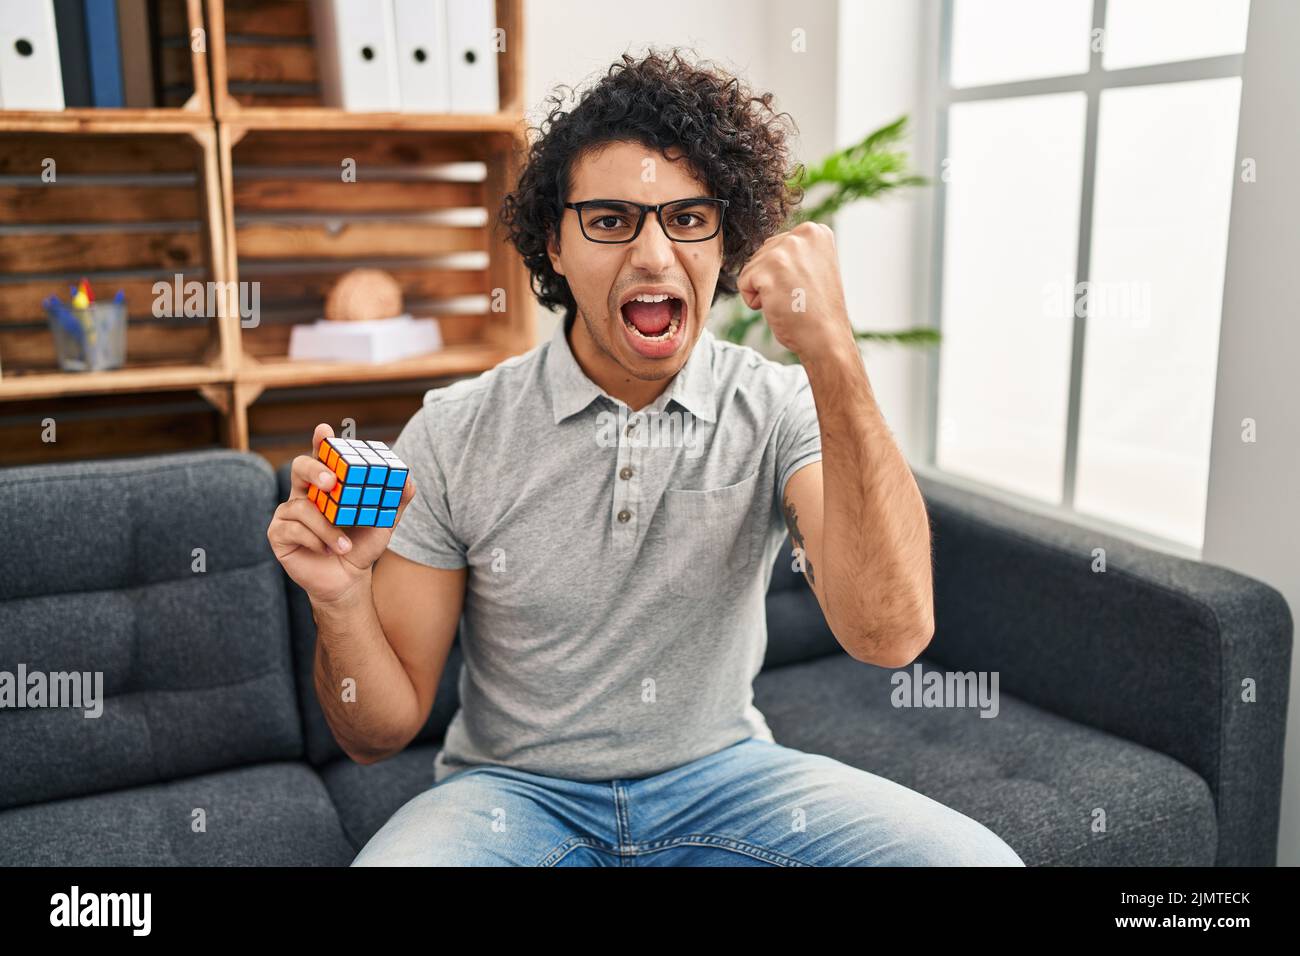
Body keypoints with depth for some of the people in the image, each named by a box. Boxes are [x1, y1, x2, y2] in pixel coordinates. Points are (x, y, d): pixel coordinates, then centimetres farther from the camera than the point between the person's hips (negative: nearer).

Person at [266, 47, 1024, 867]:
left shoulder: (783, 412, -9)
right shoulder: (453, 437, -10)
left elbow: (889, 632, -26)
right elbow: (382, 733, -5)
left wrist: (833, 358, -33)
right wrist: (341, 599, -27)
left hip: (721, 775, 2)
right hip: (518, 790, -1)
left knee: (974, 856, -20)